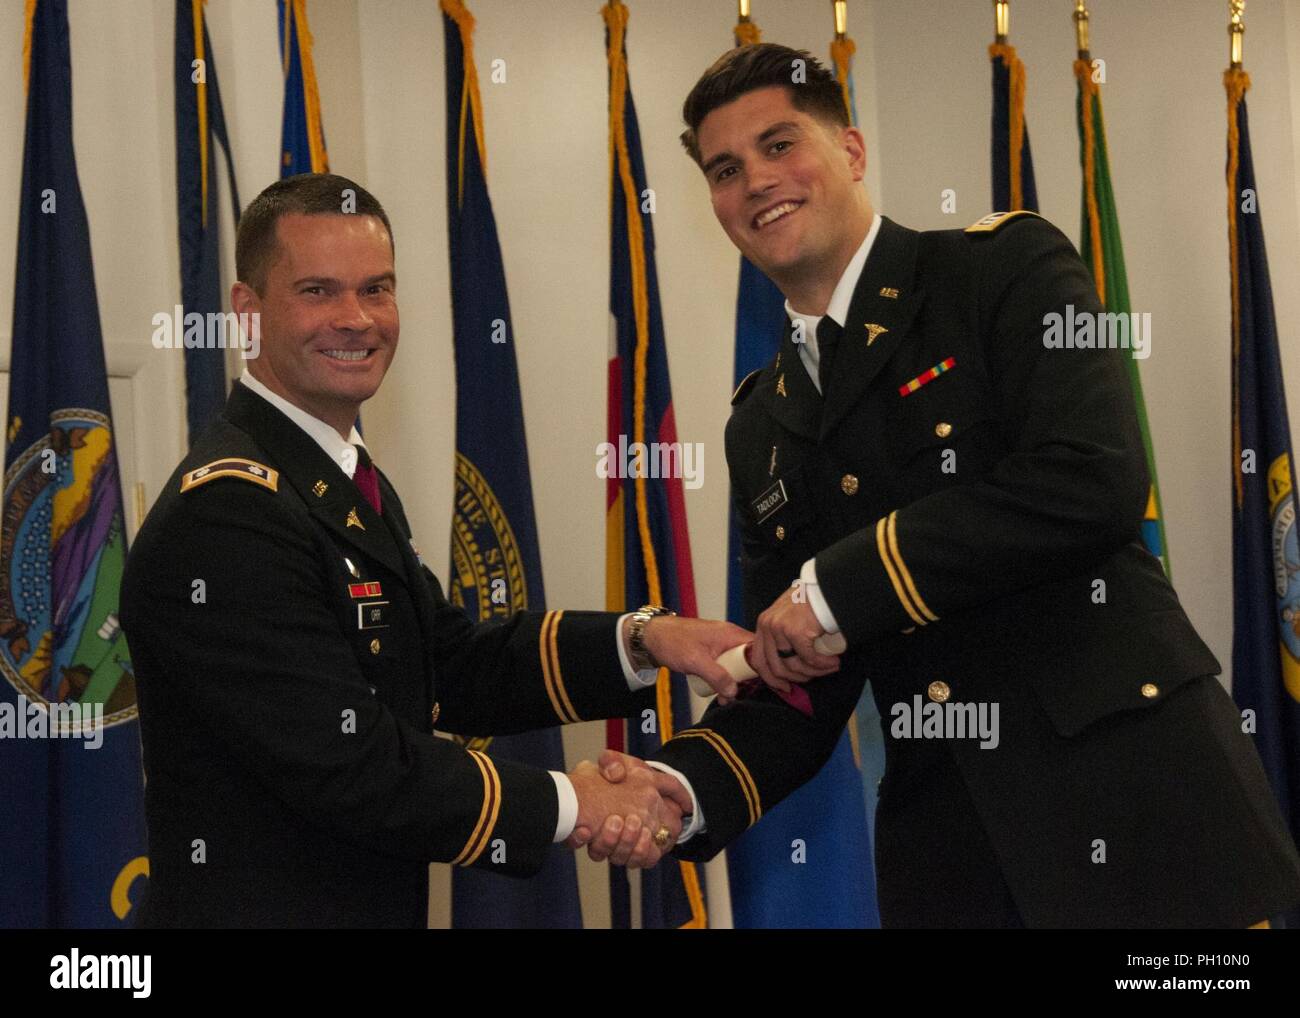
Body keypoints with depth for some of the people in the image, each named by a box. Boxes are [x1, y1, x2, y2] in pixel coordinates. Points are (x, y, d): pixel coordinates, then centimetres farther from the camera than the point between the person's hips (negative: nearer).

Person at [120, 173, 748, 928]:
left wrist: (639, 643, -7)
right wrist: (566, 807, -15)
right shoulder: (227, 512, -21)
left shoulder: (347, 482, 9)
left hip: (378, 906, 9)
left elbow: (452, 667, 6)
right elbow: (352, 769, -24)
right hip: (259, 907, -9)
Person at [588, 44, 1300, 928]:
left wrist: (835, 588, -15)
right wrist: (682, 787, -8)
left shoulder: (1007, 267, -2)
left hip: (1126, 789, -5)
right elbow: (799, 684, 12)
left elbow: (1096, 481, -19)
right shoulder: (762, 426, 14)